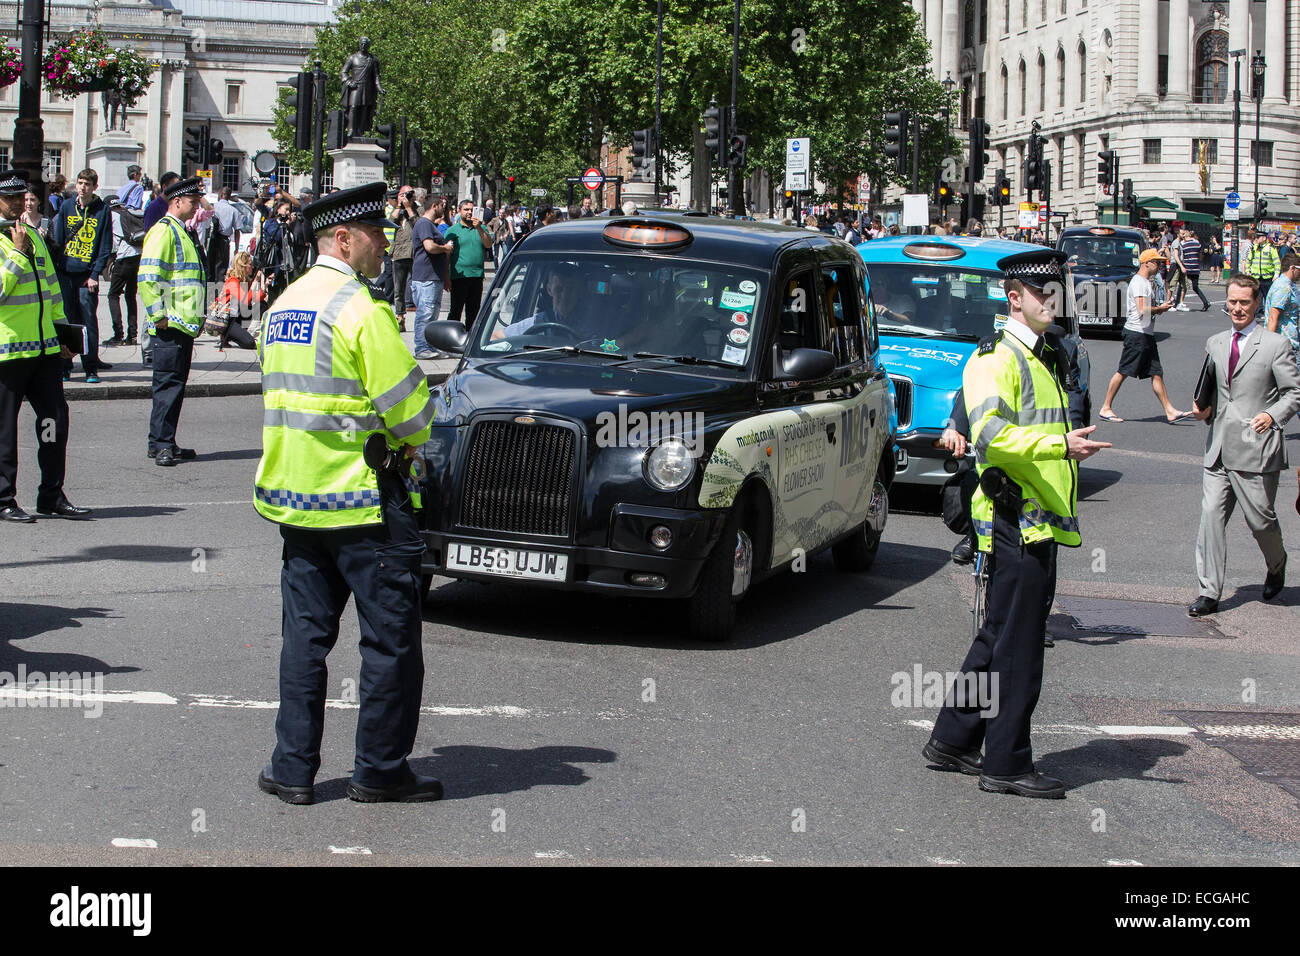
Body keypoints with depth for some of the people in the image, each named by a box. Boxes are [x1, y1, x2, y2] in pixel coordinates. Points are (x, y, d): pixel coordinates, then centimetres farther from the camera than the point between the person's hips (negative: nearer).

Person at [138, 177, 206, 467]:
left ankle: (166, 443, 16)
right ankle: (160, 444, -7)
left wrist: (198, 317, 26)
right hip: (170, 324, -10)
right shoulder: (164, 230, -9)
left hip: (185, 324, 10)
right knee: (168, 383, -9)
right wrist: (158, 315, -20)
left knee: (176, 383, 11)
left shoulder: (184, 232, 22)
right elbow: (148, 277, -18)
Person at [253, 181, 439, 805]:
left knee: (306, 633, 13)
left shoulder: (283, 306, 11)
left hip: (293, 493, 8)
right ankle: (380, 771, 10)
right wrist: (408, 441, 6)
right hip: (362, 496, -8)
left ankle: (294, 767, 14)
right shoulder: (360, 310, -15)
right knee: (390, 637, 4)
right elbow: (406, 400, -16)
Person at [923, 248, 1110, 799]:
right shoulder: (995, 359, -11)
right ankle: (1006, 764, 2)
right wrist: (1061, 446, -29)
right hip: (1016, 521, -10)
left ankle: (951, 740, 24)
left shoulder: (1041, 361, 21)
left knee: (999, 638, 15)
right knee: (1016, 644, -5)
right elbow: (992, 435, -24)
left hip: (1039, 521, 10)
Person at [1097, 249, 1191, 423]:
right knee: (1123, 372, -5)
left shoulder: (1147, 282, 19)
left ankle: (1170, 411, 6)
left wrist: (1161, 307, 7)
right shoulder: (1138, 282, -13)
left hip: (1147, 334, 10)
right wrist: (1160, 308, -8)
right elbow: (1142, 310, -22)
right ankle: (1105, 409, 2)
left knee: (1156, 373, 7)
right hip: (1136, 332, -10)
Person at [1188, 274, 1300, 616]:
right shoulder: (1214, 343, 14)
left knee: (1261, 520, 5)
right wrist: (1204, 408, 4)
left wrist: (1272, 415, -18)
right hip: (1219, 448, 4)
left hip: (1256, 448, -4)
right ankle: (1209, 593, 0)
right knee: (1211, 516, -3)